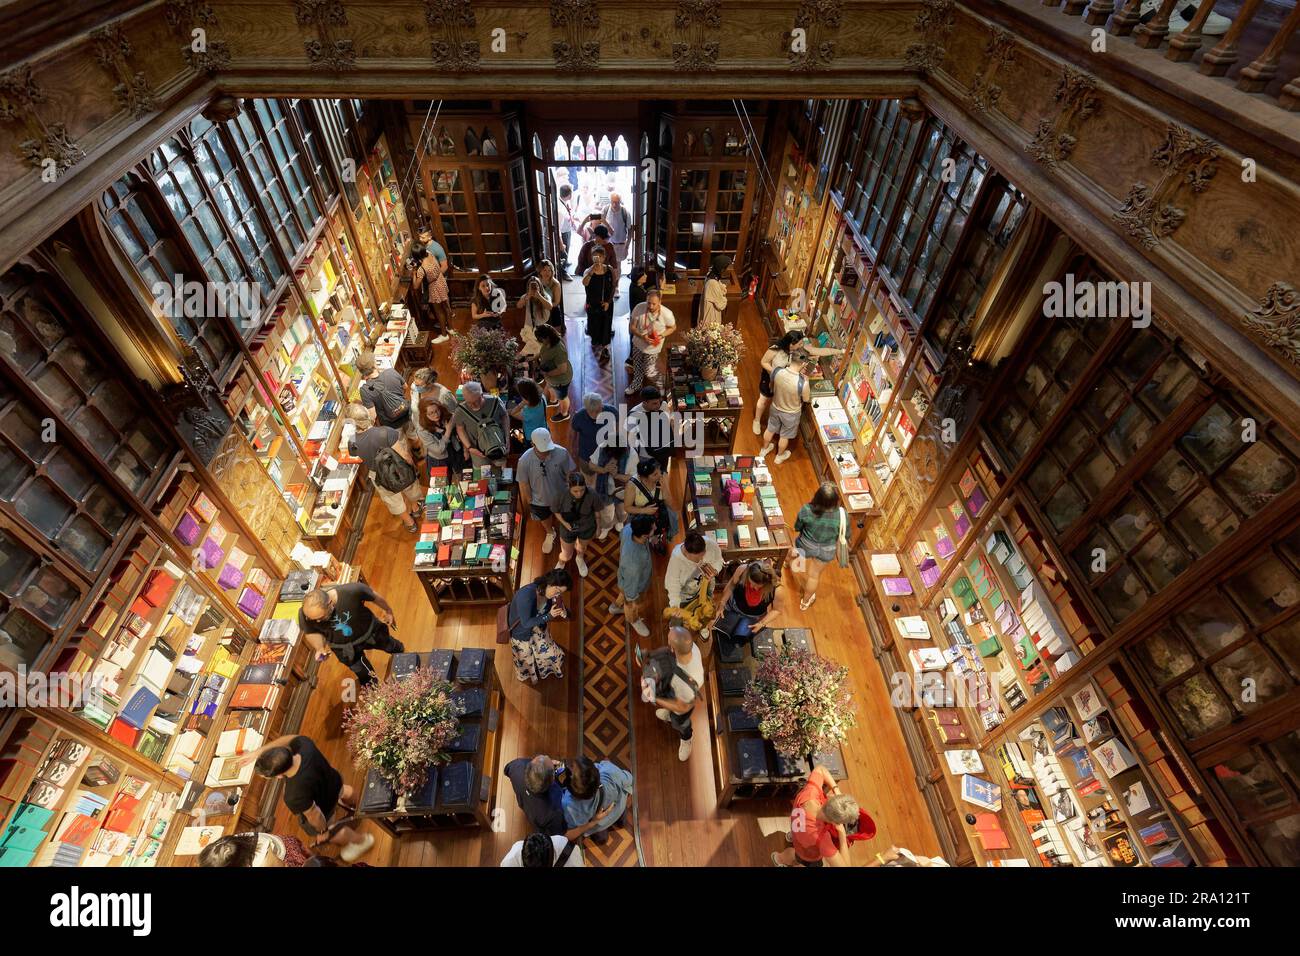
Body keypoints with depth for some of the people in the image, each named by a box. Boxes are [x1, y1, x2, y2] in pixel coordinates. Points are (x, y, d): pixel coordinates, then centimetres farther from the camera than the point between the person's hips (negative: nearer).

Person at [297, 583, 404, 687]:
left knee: (391, 647, 31)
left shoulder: (353, 591, -42)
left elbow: (374, 596, -19)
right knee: (365, 675, 23)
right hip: (343, 647, 1)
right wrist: (319, 649, -29)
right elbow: (311, 632, -10)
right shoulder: (305, 613, -34)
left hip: (370, 631, -1)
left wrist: (388, 611, -2)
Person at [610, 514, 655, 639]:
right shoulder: (634, 561, -50)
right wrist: (632, 600, -10)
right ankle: (633, 620, 64)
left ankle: (616, 606, 70)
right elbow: (631, 583, -30)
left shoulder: (628, 528, -32)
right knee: (632, 607, 30)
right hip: (634, 586, -6)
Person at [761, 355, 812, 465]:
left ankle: (764, 449, 58)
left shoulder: (777, 371, -28)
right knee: (784, 436, 26)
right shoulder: (803, 383, -39)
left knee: (770, 430, 32)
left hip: (775, 408, 3)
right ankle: (779, 456, 52)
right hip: (791, 413, -3)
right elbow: (807, 399, -16)